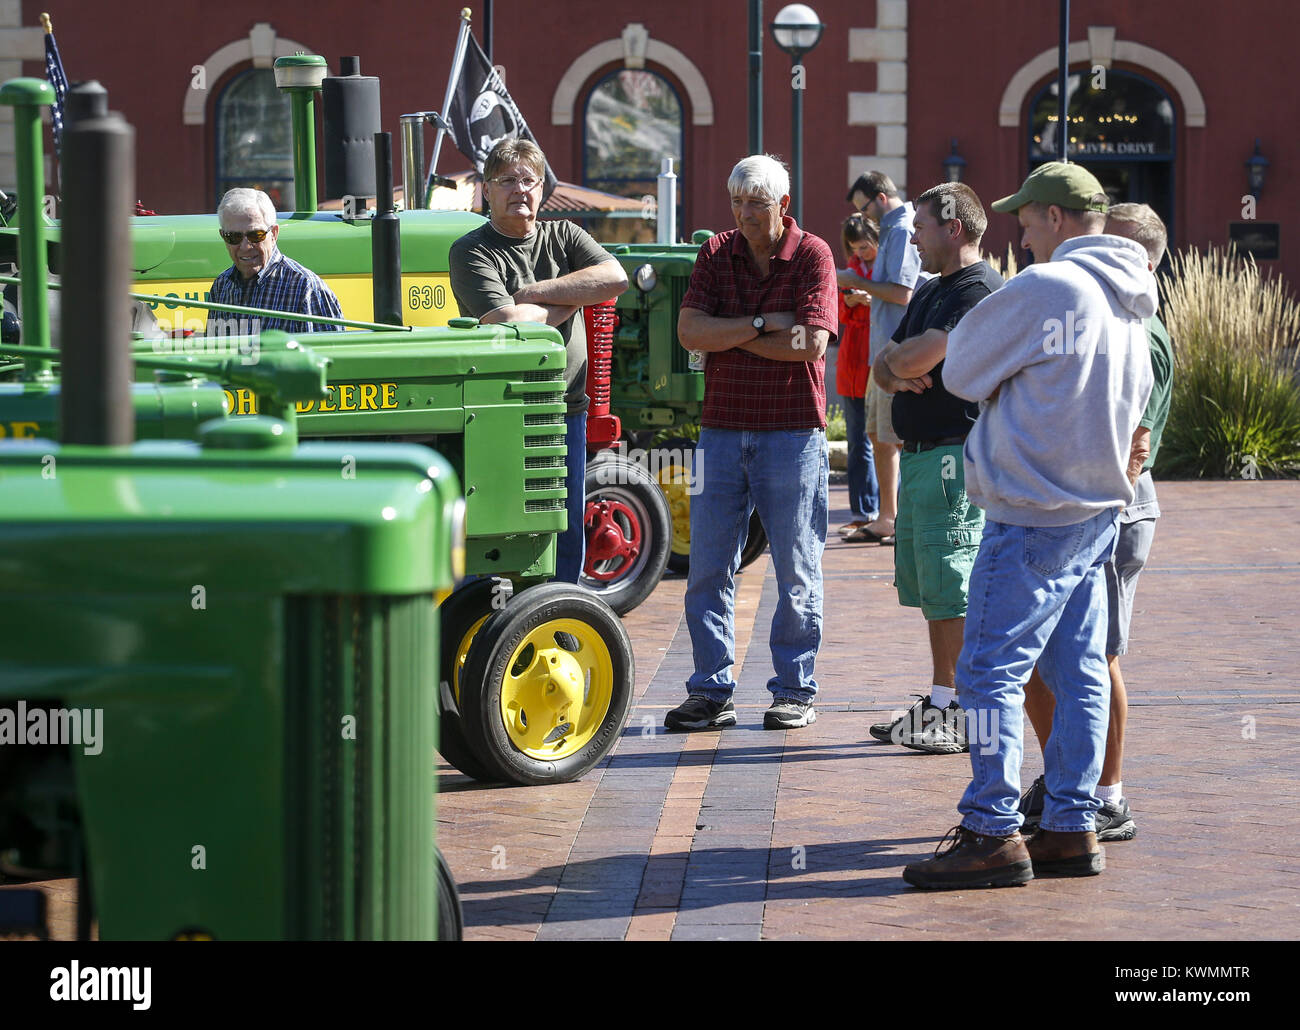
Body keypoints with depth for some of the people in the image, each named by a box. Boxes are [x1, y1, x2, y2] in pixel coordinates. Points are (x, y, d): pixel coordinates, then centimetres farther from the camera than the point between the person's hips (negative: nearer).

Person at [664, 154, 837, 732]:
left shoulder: (811, 256, -3)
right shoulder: (716, 254, 7)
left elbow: (811, 342, -15)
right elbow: (691, 332, -5)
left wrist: (730, 336, -8)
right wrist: (763, 325, -14)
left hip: (791, 432, -3)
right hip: (722, 428, 3)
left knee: (797, 570, 3)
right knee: (708, 568, 3)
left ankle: (794, 691, 13)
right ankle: (710, 694, 10)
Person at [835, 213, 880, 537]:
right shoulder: (853, 265, 15)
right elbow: (843, 314, 15)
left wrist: (874, 301, -19)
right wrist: (848, 301, -7)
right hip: (853, 364, 5)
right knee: (858, 442, 6)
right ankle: (863, 513, 10)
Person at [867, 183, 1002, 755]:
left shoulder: (980, 291, -14)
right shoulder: (931, 292, 20)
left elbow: (918, 358, -24)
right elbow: (884, 368, 18)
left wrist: (896, 355, -1)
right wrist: (896, 372, -6)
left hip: (956, 456, -10)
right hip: (919, 453, 10)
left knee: (954, 590, -7)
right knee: (931, 590, 14)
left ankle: (971, 716, -2)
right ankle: (939, 705, 21)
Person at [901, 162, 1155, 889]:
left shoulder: (1044, 289, -16)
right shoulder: (1131, 302, 11)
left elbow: (962, 372, -8)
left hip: (1034, 515, -9)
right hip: (1100, 508, 9)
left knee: (992, 671, -5)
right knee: (1079, 671, 10)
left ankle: (994, 833, -7)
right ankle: (1073, 828, 13)